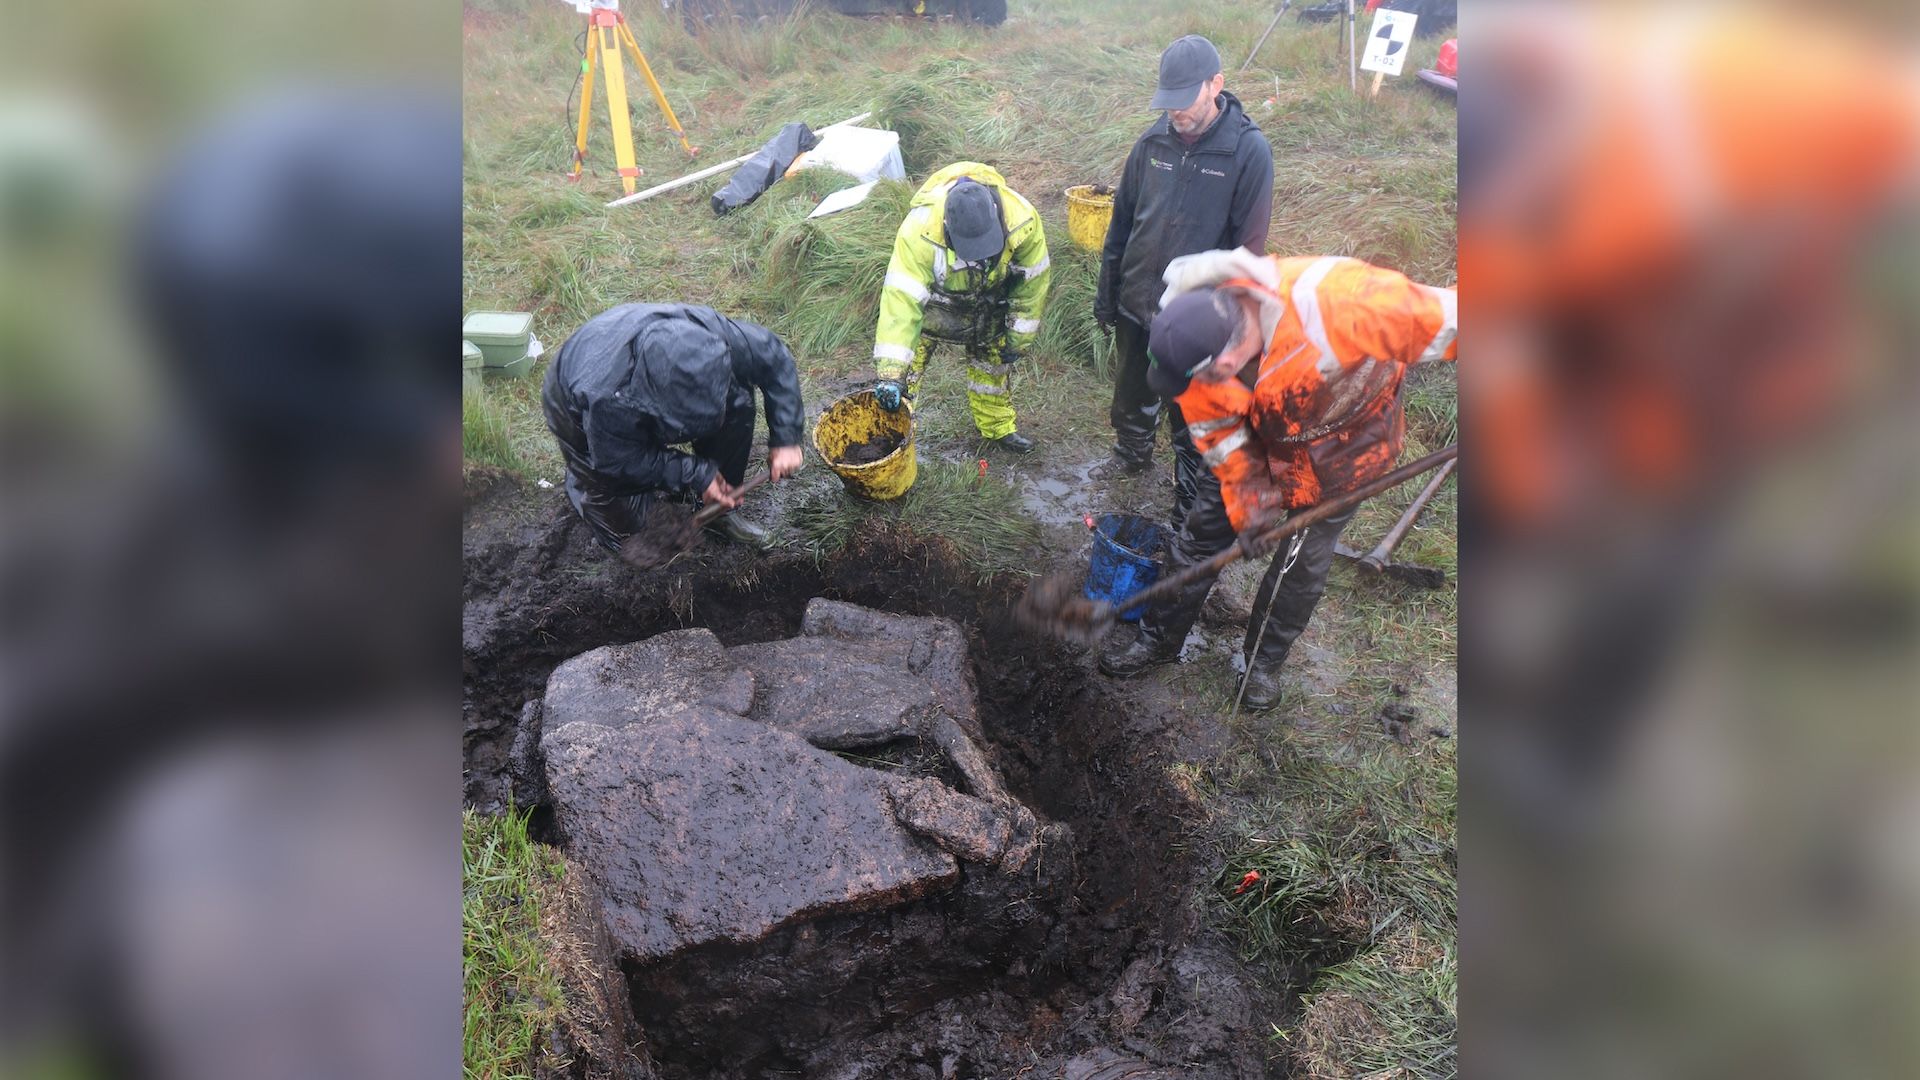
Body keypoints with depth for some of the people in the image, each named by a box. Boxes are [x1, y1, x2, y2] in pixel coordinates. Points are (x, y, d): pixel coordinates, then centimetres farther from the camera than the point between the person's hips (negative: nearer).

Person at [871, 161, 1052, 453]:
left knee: (995, 358, 17)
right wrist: (891, 374, -51)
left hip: (988, 301, 3)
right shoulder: (920, 230, -44)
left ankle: (997, 427, 40)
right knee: (909, 356, -7)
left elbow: (1032, 281, -16)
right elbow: (902, 298, -46)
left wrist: (1018, 338, -7)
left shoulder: (1022, 218, -34)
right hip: (934, 296, -3)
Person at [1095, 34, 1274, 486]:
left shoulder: (1249, 151, -14)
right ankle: (1132, 454, 49)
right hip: (1136, 303, 4)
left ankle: (1191, 500, 29)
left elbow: (1249, 246, -12)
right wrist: (1106, 291, 10)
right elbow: (1122, 219, 8)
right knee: (1132, 394, 23)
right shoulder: (1154, 141, -1)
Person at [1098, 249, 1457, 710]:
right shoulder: (1196, 337, -29)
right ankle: (1159, 638, 29)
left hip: (1343, 444, -2)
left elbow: (1447, 320, -31)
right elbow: (1219, 433, -14)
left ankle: (1265, 660, 34)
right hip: (1257, 439, 3)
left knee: (1303, 565, 10)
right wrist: (1248, 501, -14)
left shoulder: (1341, 304, -45)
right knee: (1202, 532, 7)